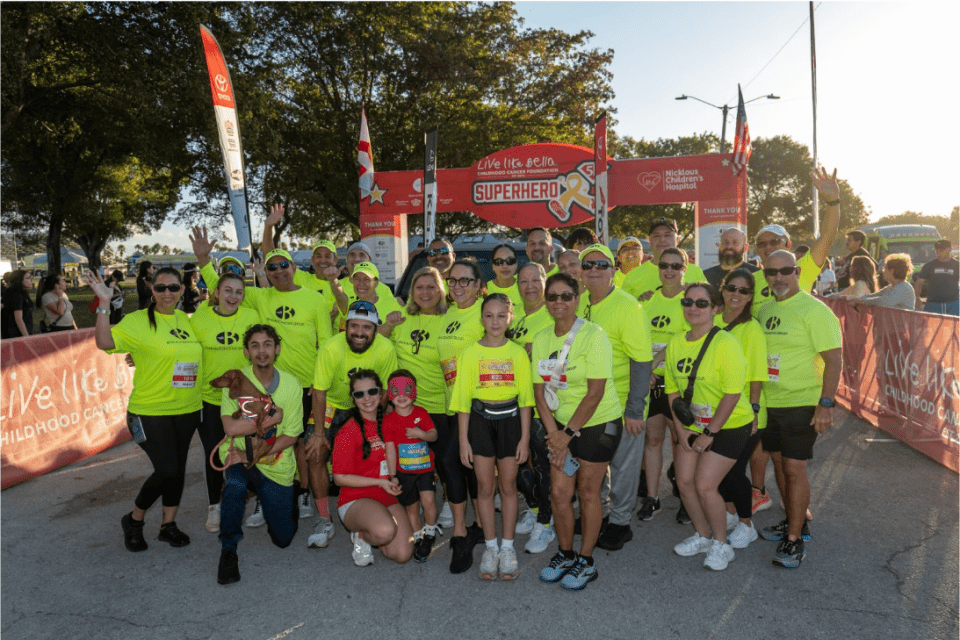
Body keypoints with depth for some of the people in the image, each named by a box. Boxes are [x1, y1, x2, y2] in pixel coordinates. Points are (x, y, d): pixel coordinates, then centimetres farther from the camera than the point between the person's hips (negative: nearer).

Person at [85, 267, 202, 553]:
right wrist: (104, 303, -27)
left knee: (178, 468, 13)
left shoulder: (187, 320, 7)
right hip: (150, 412, -5)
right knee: (167, 470, -9)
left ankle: (168, 525, 30)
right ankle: (133, 520, 18)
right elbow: (105, 342, -22)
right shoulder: (137, 321, -8)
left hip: (186, 410, 6)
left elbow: (199, 352, 20)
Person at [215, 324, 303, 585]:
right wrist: (274, 417, -19)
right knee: (235, 484, -37)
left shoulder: (291, 384, -8)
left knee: (283, 538, 5)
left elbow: (290, 436, -7)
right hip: (238, 455, -1)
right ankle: (228, 551, -15)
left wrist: (257, 454, -18)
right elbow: (231, 428, -19)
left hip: (276, 463, 1)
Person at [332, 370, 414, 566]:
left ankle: (369, 534, 17)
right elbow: (340, 478, -11)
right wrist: (380, 482, -15)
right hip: (355, 500, -6)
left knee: (402, 555, -13)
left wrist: (393, 478, 1)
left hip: (388, 498, 6)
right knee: (385, 531, -37)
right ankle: (361, 536, -1)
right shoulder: (348, 431, -11)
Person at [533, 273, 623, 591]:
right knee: (558, 492, 5)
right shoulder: (541, 339, 1)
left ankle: (586, 562, 24)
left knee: (587, 492, 5)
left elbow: (595, 393, -19)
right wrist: (553, 433, -8)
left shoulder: (593, 335, -17)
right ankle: (565, 553, 28)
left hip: (597, 423, -5)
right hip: (561, 423, 5)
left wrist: (568, 433, -15)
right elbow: (539, 390, 2)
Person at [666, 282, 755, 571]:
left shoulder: (725, 343, -20)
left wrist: (709, 433, -17)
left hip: (729, 427, -6)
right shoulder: (675, 343, 0)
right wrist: (680, 428, 0)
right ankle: (702, 536, 28)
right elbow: (672, 388, 6)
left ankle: (721, 544, 15)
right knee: (684, 481, 3)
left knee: (705, 485, -10)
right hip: (693, 425, 6)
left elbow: (733, 393, -21)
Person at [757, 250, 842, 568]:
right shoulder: (765, 310, 9)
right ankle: (795, 522, 33)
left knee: (794, 468, -5)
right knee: (779, 463, 15)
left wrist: (826, 404, -20)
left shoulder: (813, 310, -13)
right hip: (769, 402, 7)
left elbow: (834, 359, -15)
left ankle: (794, 540, 6)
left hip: (802, 403, -7)